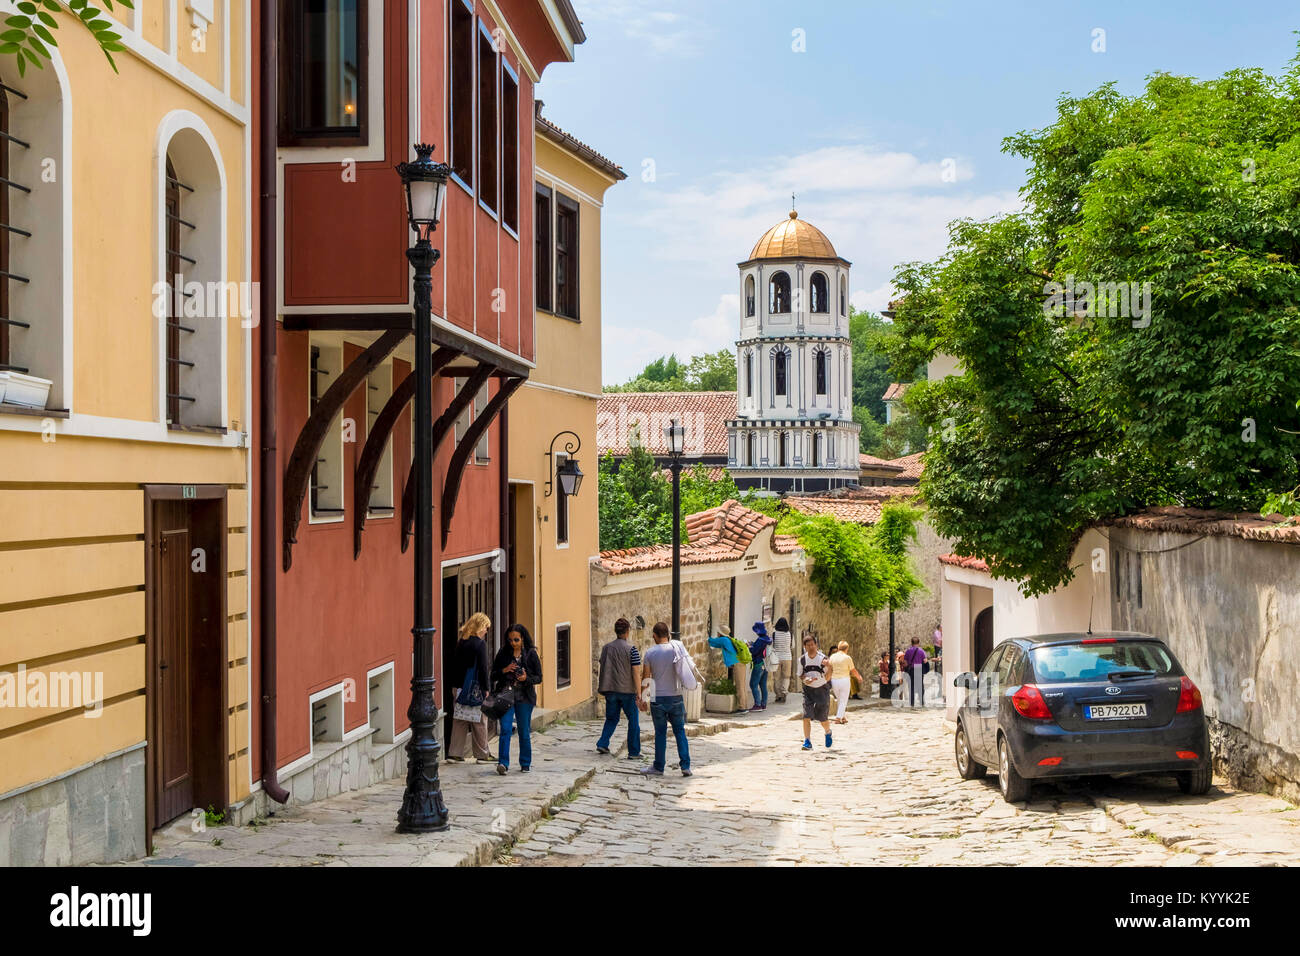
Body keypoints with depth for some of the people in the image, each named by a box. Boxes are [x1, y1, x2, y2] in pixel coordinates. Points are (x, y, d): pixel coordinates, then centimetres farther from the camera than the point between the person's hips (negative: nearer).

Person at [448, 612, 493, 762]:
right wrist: (486, 689, -7)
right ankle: (482, 754, 10)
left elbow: (455, 665, 12)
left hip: (461, 688, 7)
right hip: (476, 689, -6)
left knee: (459, 721, 10)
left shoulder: (461, 642, 8)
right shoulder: (480, 645, -13)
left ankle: (455, 752, 10)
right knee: (480, 722, 3)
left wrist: (454, 686, 17)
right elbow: (483, 669, -14)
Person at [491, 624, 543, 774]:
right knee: (505, 729, -11)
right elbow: (493, 674, 9)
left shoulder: (531, 654, 0)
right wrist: (504, 670, -11)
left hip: (524, 697, 0)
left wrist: (526, 678, -17)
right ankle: (503, 763, -13)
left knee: (524, 731, 7)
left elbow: (538, 677, 2)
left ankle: (525, 763, 20)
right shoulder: (503, 653, 5)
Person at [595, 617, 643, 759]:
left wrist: (602, 688, 23)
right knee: (633, 721, 7)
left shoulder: (606, 648, 5)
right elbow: (636, 673, -13)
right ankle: (633, 752, 7)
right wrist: (638, 694, -11)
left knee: (611, 719, 18)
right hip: (628, 690, -4)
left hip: (610, 690, 4)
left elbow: (603, 669, 12)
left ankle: (602, 744, 5)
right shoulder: (632, 649, -10)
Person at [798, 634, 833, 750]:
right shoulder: (802, 659, -1)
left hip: (822, 689, -2)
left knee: (822, 718, 3)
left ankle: (828, 732, 36)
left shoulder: (823, 658, -9)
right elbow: (800, 676, 7)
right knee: (806, 716, -13)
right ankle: (807, 742, -7)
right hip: (808, 690, 2)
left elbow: (828, 676, -7)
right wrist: (804, 680, -16)